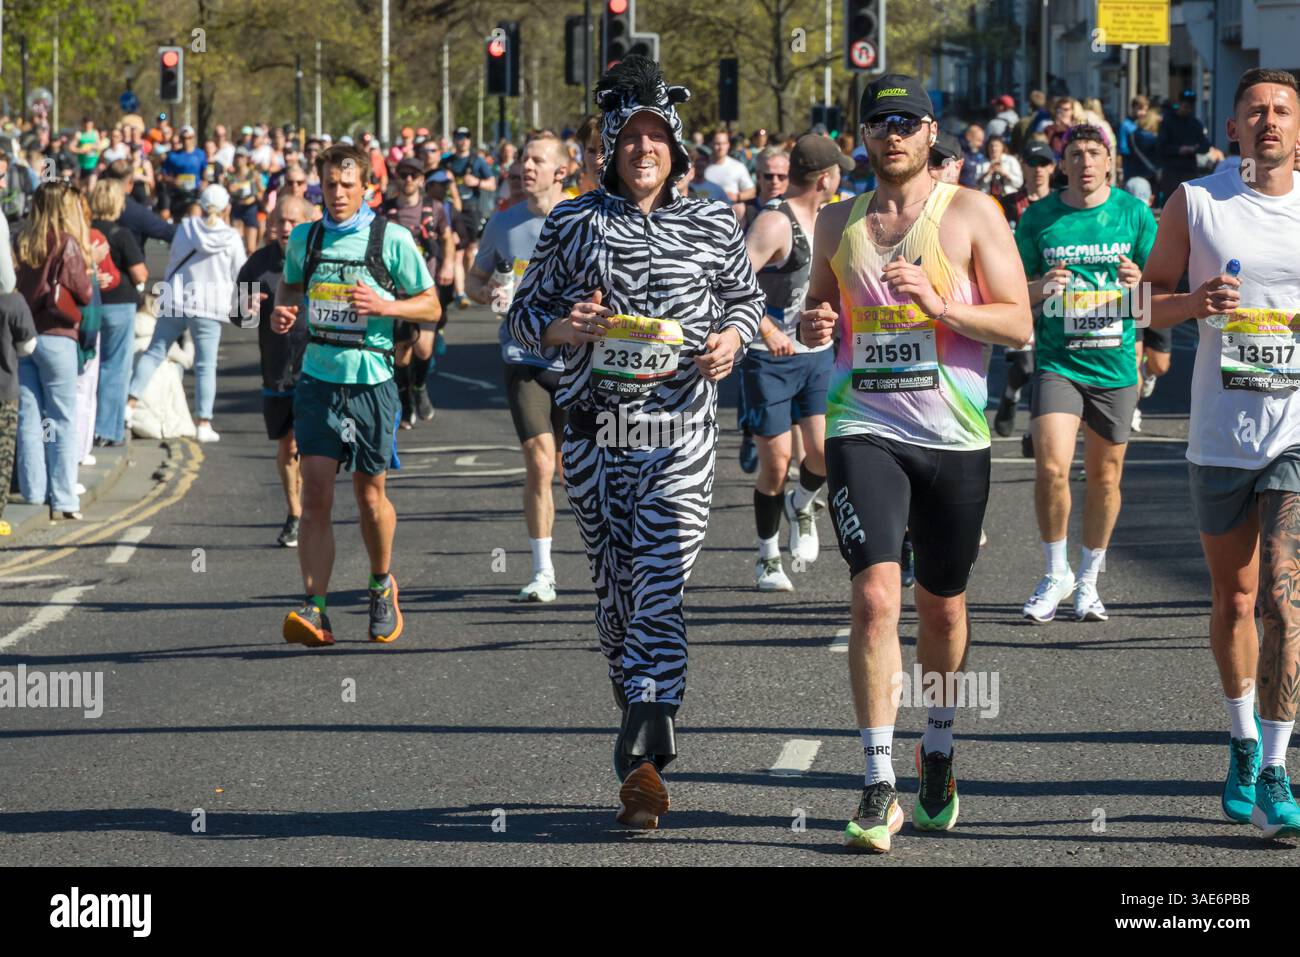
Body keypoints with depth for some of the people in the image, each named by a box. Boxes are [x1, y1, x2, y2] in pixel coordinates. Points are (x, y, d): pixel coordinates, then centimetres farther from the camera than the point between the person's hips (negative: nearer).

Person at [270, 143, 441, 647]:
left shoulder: (392, 240, -3)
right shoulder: (304, 238, 7)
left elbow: (431, 306, 2)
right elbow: (289, 285, 26)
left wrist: (384, 305, -16)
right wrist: (282, 311, 3)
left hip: (371, 379, -2)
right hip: (318, 376, 2)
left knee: (370, 493, 8)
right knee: (315, 490, -10)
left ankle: (382, 586, 34)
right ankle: (314, 609, -14)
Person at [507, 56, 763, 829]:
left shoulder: (713, 226, 6)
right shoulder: (574, 223, 5)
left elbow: (746, 296, 21)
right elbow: (524, 314, 10)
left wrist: (732, 337, 0)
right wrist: (562, 328, -12)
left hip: (682, 434, -1)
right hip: (596, 435, 2)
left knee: (661, 589, -13)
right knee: (616, 589, 8)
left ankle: (644, 755, -18)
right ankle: (644, 718, 28)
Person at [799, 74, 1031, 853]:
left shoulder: (971, 213, -1)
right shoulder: (838, 223, 10)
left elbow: (1019, 323, -4)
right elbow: (820, 304, 24)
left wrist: (939, 304, -20)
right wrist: (815, 326, 0)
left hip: (954, 437, -1)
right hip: (864, 430, 1)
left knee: (943, 607, 13)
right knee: (876, 596, -15)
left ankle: (939, 750, 38)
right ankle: (880, 789, -15)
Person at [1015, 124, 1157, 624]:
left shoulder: (1134, 213, 2)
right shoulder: (1037, 218, 1)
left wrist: (1140, 281, -18)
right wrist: (1042, 287, -16)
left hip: (1115, 363, 1)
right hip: (1056, 361, -1)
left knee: (1104, 475, 8)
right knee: (1051, 469, -16)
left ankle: (1089, 580, 25)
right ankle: (1055, 573, 4)